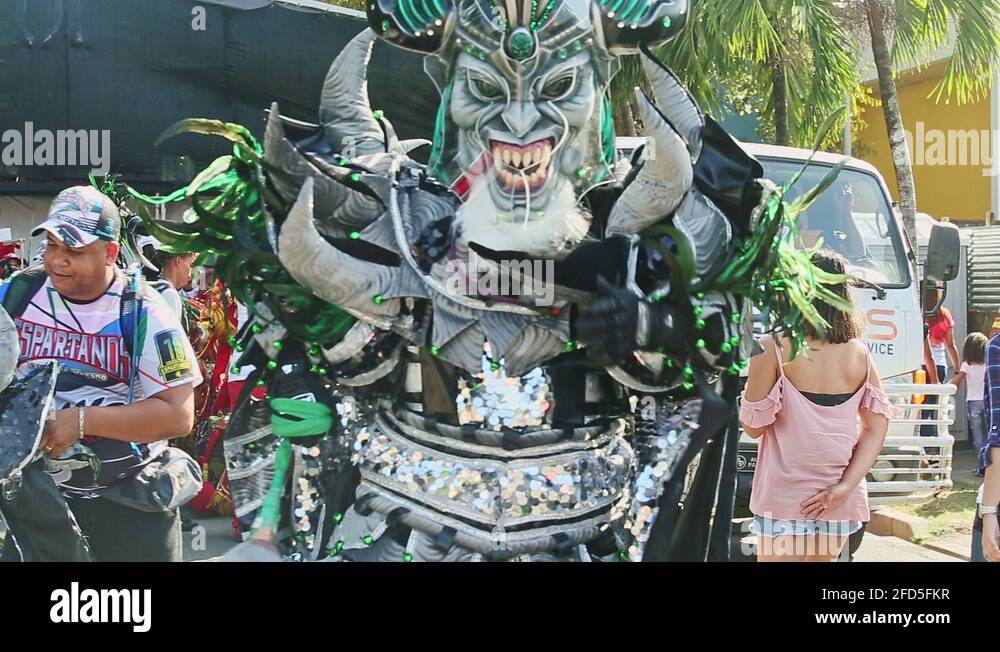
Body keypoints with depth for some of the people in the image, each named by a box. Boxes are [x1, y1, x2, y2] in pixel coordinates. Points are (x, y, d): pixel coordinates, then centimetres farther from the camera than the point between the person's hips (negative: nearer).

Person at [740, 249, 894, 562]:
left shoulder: (774, 348, -10)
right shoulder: (859, 353, 4)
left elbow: (754, 426, -6)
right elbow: (877, 426, 2)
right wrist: (845, 486, -1)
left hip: (785, 499, -5)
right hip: (840, 505, 5)